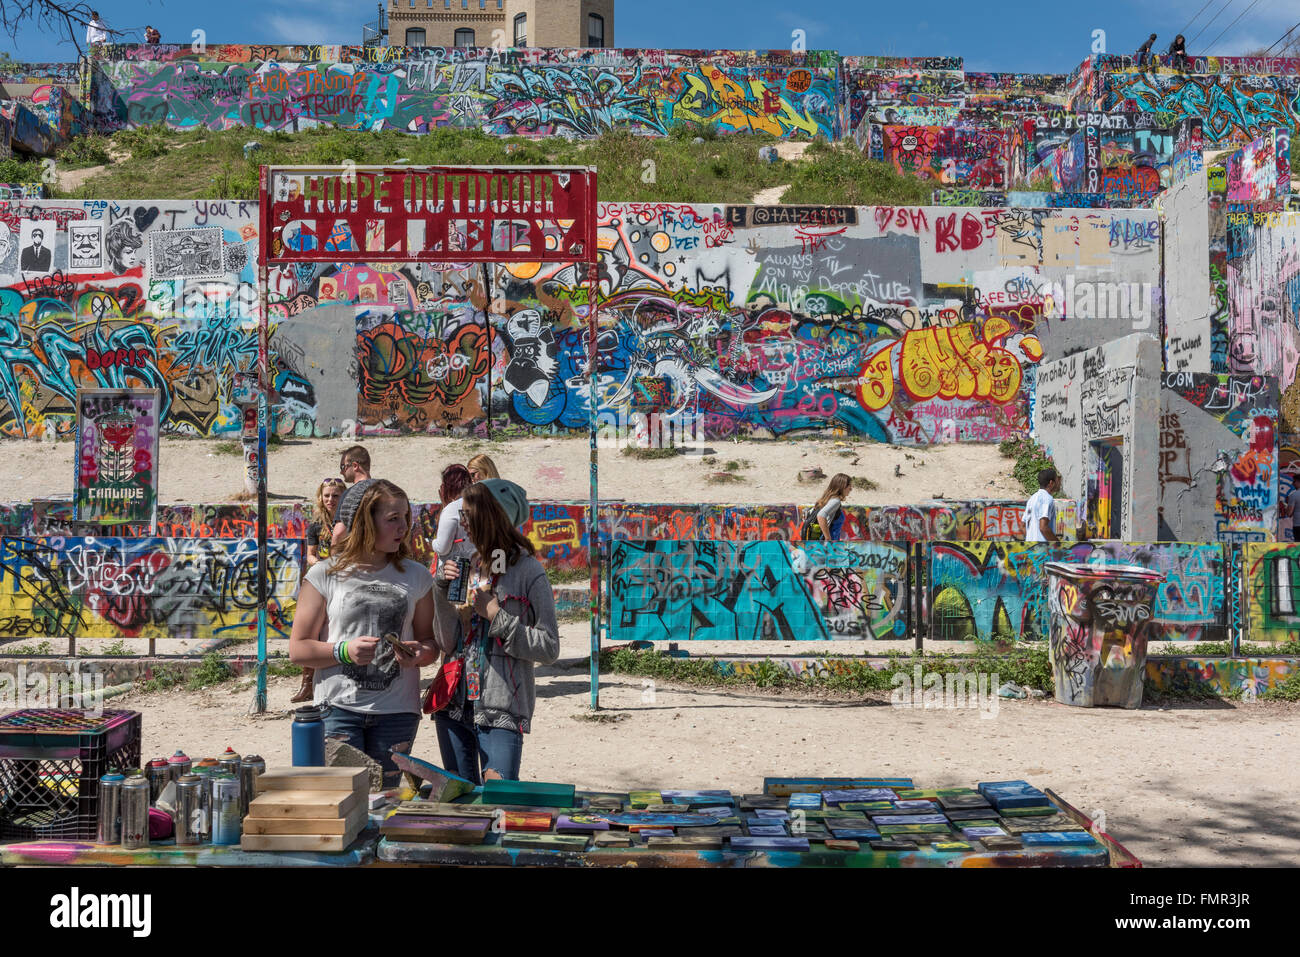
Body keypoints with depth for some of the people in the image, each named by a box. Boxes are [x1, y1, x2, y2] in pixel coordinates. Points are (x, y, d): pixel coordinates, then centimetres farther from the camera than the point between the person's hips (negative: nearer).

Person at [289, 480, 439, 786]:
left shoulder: (416, 577, 9)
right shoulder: (325, 574, 1)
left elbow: (431, 642, 13)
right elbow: (298, 649, 0)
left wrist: (418, 654, -9)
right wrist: (344, 651, -15)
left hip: (397, 711, 2)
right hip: (339, 707, -2)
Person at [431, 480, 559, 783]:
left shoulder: (528, 572, -6)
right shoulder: (467, 567, 9)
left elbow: (549, 649, -10)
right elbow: (448, 644, 5)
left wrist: (497, 616, -14)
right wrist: (443, 591, -6)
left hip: (501, 712, -5)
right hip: (454, 706, 6)